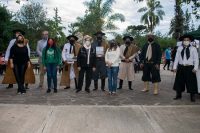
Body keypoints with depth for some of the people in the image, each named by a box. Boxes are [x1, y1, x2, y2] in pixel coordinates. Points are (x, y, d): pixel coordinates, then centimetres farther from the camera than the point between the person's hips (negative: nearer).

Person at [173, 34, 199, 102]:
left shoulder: (193, 49, -1)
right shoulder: (179, 48, 6)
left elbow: (196, 59, -1)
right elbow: (177, 58, 7)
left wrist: (195, 68, -10)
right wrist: (175, 67, 2)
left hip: (189, 68, -2)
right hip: (181, 67, 3)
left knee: (191, 82, 3)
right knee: (179, 82, 9)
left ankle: (192, 96, 16)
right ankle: (178, 95, 25)